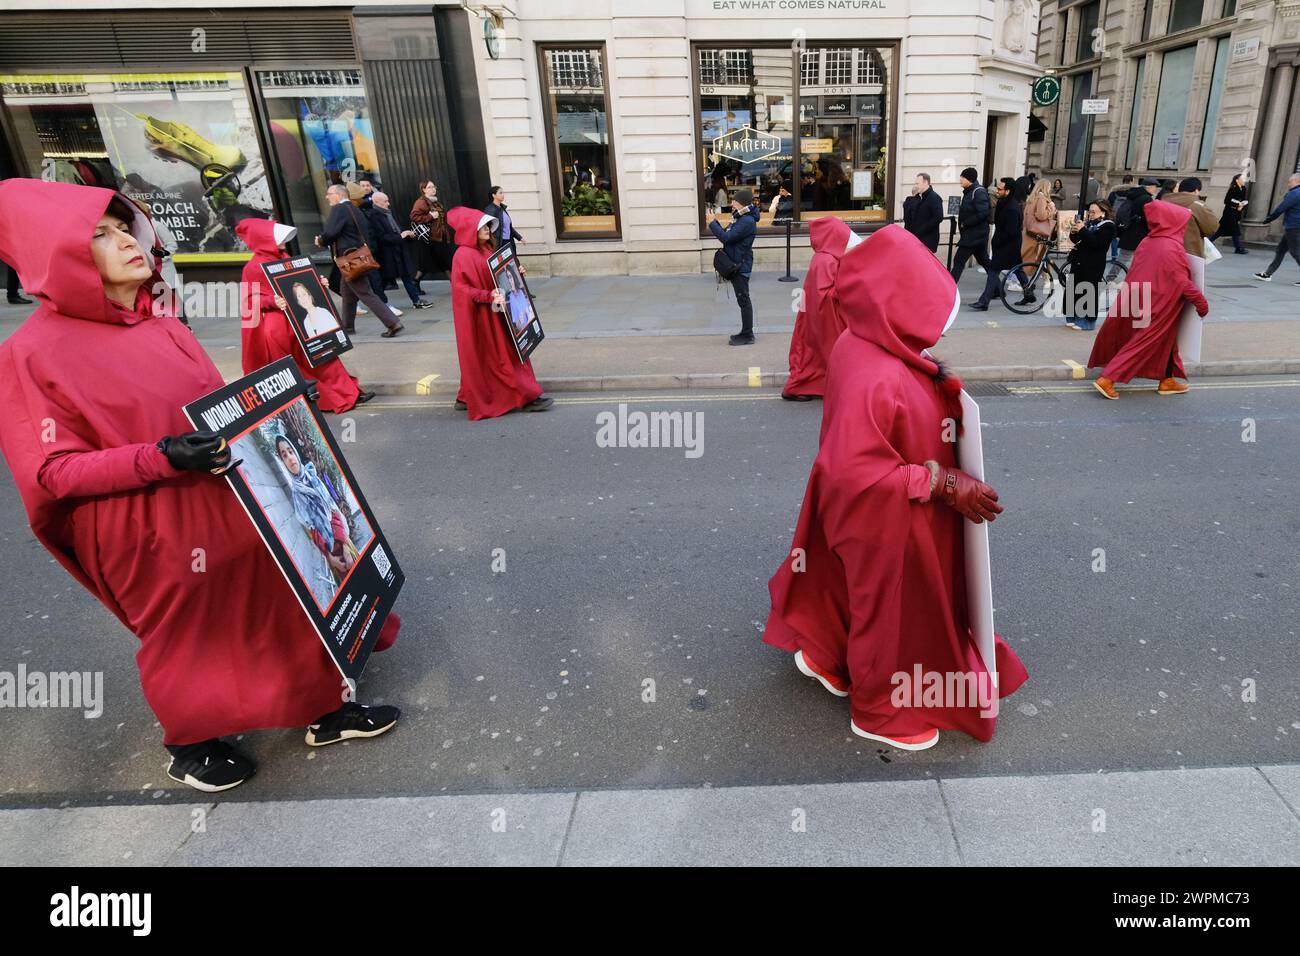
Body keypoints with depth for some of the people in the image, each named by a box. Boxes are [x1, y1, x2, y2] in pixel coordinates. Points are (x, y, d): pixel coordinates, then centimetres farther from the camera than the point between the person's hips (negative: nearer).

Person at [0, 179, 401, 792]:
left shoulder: (162, 327, 5)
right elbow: (52, 472, -15)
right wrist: (159, 458, -27)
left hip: (235, 506, 6)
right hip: (155, 538, -5)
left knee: (289, 610, 13)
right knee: (185, 640, 14)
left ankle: (324, 710, 34)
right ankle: (189, 745, 41)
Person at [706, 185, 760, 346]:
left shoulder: (747, 221, -19)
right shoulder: (740, 218, 14)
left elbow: (727, 238, -23)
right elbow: (727, 235, 15)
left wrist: (712, 223, -14)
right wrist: (714, 223, 5)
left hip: (741, 266, -10)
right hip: (736, 265, 10)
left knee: (743, 300, -5)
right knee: (743, 300, 14)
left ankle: (747, 335, 0)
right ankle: (745, 333, 22)